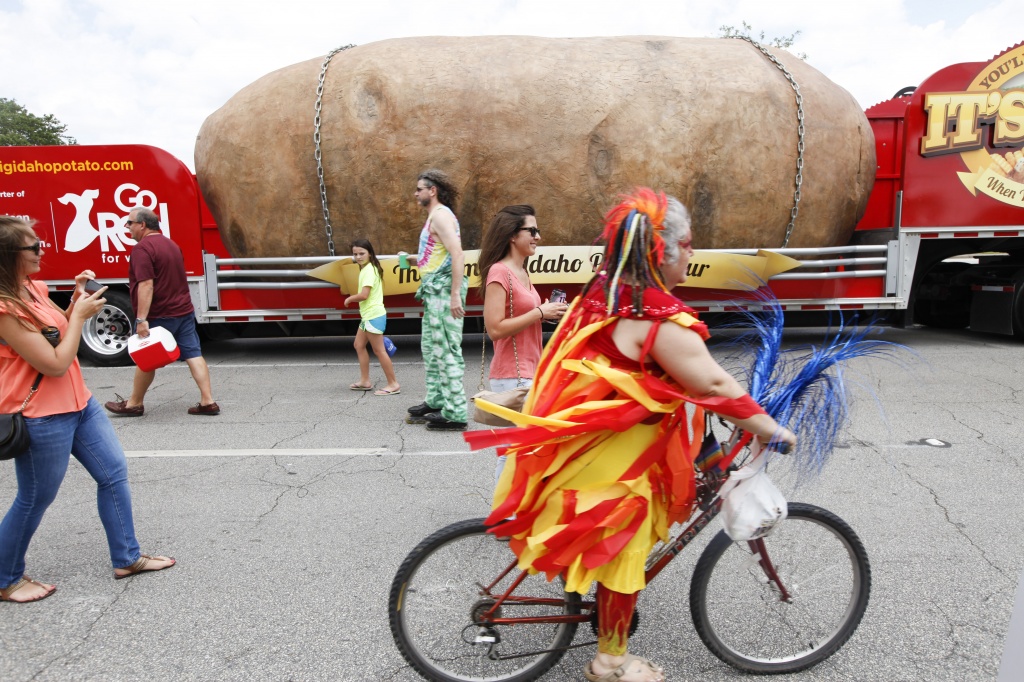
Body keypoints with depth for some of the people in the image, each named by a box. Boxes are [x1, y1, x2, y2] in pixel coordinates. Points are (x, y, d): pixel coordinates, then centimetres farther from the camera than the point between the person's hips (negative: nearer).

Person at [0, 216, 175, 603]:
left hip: (78, 402, 9)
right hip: (42, 418, -9)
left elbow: (64, 334, 15)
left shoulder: (33, 288, 4)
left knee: (114, 472, 12)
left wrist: (77, 300, 0)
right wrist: (81, 314, -15)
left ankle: (126, 558, 25)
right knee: (34, 500, 8)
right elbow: (55, 364, -23)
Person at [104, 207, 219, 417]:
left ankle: (134, 404, 23)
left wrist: (141, 319, -25)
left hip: (159, 316, -7)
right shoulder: (170, 244, 14)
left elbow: (146, 285, -23)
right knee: (193, 354, 2)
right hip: (184, 311, 7)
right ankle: (208, 401, -2)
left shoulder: (143, 248, -15)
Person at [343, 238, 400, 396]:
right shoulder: (367, 268, 13)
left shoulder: (369, 269, -17)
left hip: (373, 316, -11)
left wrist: (349, 299, -8)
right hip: (368, 316, 11)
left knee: (379, 350, -5)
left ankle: (393, 384, 2)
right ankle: (365, 381, 25)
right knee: (359, 345, 18)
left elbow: (363, 295, -24)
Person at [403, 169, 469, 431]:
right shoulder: (435, 216, 21)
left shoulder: (440, 215, -11)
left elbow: (457, 254, -22)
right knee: (430, 348, 17)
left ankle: (455, 413, -6)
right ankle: (435, 401, 28)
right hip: (434, 290, 11)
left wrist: (455, 294, -27)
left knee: (446, 350, -10)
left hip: (443, 288, -11)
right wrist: (415, 259, 19)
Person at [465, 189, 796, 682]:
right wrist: (772, 430, -12)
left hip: (583, 443, 8)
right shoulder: (658, 321, -26)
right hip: (615, 461, -8)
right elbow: (715, 385, -25)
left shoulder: (604, 294, 3)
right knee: (624, 555, 11)